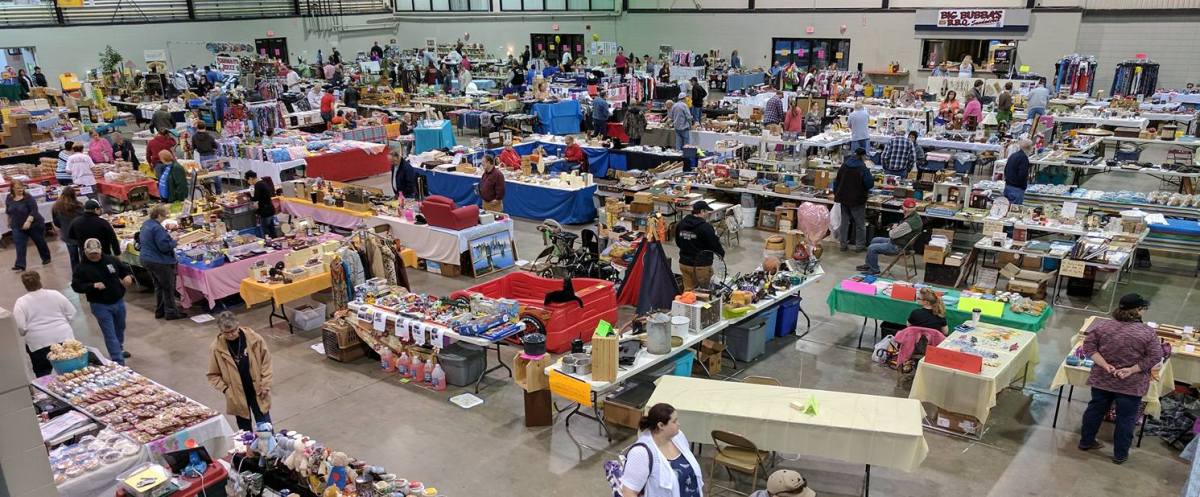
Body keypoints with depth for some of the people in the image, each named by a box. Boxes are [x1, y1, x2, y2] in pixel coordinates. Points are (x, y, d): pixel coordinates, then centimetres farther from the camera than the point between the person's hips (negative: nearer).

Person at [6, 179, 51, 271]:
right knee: (19, 245, -6)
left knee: (40, 242, 11)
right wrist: (9, 221, 23)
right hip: (18, 226, 4)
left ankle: (46, 258, 32)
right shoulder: (9, 198, 0)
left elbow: (34, 210, -23)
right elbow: (8, 211, 16)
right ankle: (20, 265, -9)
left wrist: (28, 221, -32)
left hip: (34, 225, -4)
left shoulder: (28, 198, -17)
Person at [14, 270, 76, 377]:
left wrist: (27, 333, 8)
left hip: (39, 343, -3)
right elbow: (71, 313, 6)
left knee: (43, 374, 7)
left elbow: (20, 328, -11)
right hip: (64, 338, 3)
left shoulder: (21, 302, -7)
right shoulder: (55, 294, 2)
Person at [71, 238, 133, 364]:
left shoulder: (111, 260, -2)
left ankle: (119, 350, 48)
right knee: (110, 334, -6)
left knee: (120, 329, 23)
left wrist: (128, 277, -14)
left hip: (119, 301, 4)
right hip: (100, 306, -4)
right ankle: (118, 362, -6)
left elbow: (125, 270, 10)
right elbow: (76, 286, -11)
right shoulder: (82, 268, -10)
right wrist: (93, 286, -27)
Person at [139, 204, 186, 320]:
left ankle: (159, 311, 26)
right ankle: (170, 312, 10)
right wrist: (174, 241, -9)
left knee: (158, 286, 20)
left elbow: (140, 239, 21)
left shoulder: (146, 224, 6)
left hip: (146, 259, 10)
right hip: (159, 262, -10)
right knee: (168, 287, 3)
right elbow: (164, 246, -27)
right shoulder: (157, 228, -25)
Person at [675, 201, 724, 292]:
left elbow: (678, 242, 14)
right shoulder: (705, 227, -20)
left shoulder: (681, 224, 3)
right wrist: (721, 253, 7)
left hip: (684, 263, 6)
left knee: (688, 289, 13)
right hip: (701, 265, -6)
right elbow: (715, 244, -13)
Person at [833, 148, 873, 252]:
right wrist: (872, 178, 5)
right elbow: (870, 184, -16)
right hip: (857, 200, -6)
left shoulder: (844, 165, 4)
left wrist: (836, 194, 20)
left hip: (843, 198, 6)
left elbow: (836, 181, 11)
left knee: (844, 222, 13)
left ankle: (843, 244, 17)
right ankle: (860, 245, 10)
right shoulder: (863, 168, -15)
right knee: (860, 223, 7)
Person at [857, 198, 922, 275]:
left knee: (871, 248, -11)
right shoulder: (915, 216, -1)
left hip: (898, 247, -11)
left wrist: (892, 229, -1)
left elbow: (892, 235, -24)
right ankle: (869, 264, 31)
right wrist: (896, 227, -3)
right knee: (874, 240, 22)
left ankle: (874, 270, 9)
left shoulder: (909, 223, -33)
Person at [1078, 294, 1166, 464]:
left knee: (1095, 410, 18)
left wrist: (1105, 365, -10)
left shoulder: (1102, 326, -5)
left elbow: (1088, 346, -6)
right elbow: (1155, 357, -13)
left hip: (1102, 380, 3)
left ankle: (1086, 441, 31)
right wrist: (1132, 370, -14)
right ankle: (1120, 454, 20)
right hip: (1131, 385, -3)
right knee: (1126, 419, 11)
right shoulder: (1148, 332, -13)